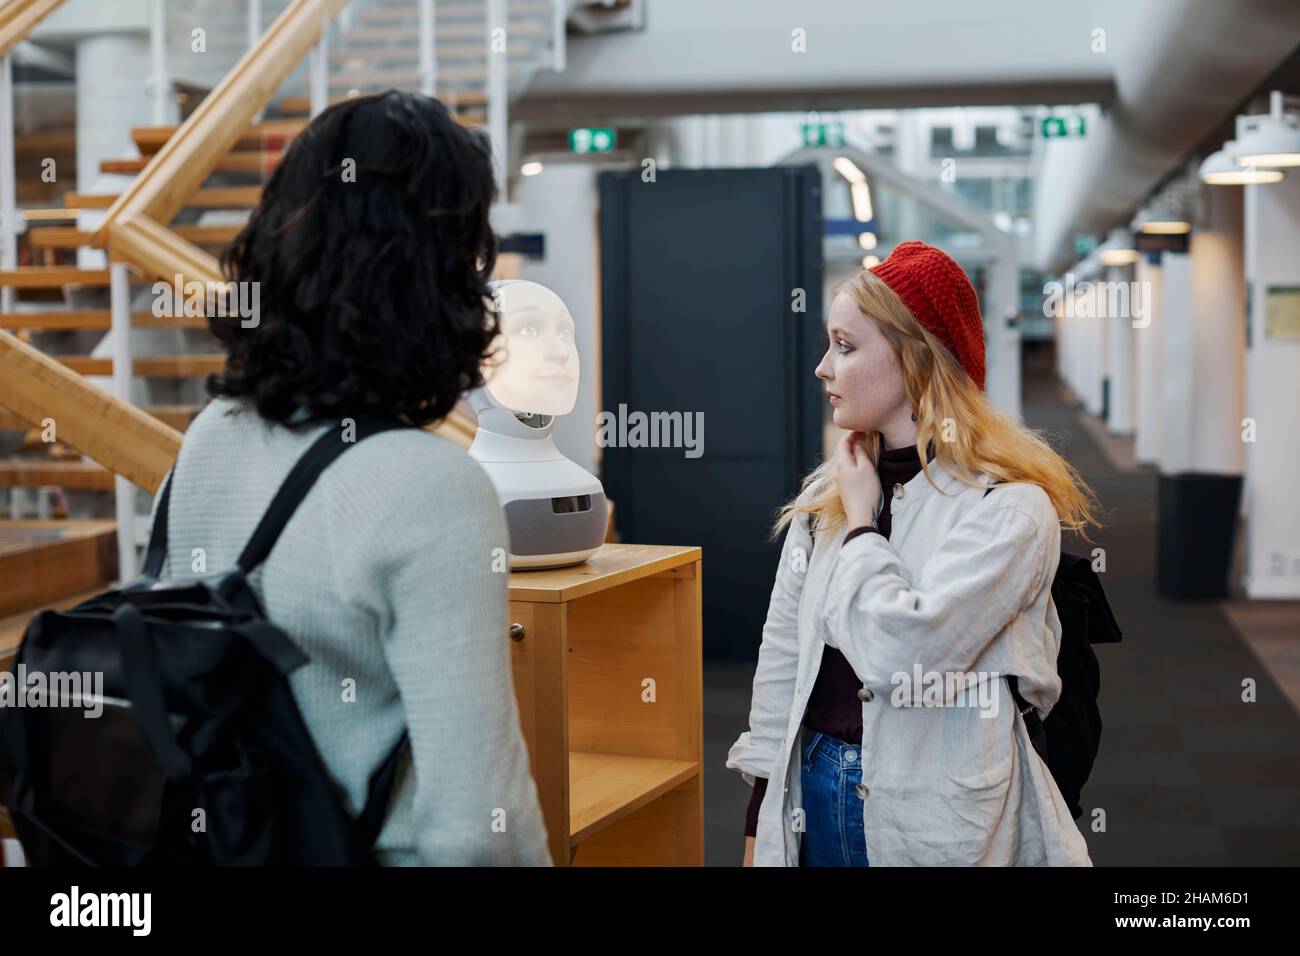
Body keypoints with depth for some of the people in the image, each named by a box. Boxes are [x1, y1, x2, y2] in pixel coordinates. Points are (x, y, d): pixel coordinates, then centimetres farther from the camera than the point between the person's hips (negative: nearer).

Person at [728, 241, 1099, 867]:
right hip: (812, 800, 5)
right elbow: (781, 664, 7)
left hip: (937, 817, -5)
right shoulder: (825, 496, 6)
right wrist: (757, 827, 5)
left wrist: (861, 521, -13)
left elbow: (903, 656, -27)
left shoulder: (1009, 505, -14)